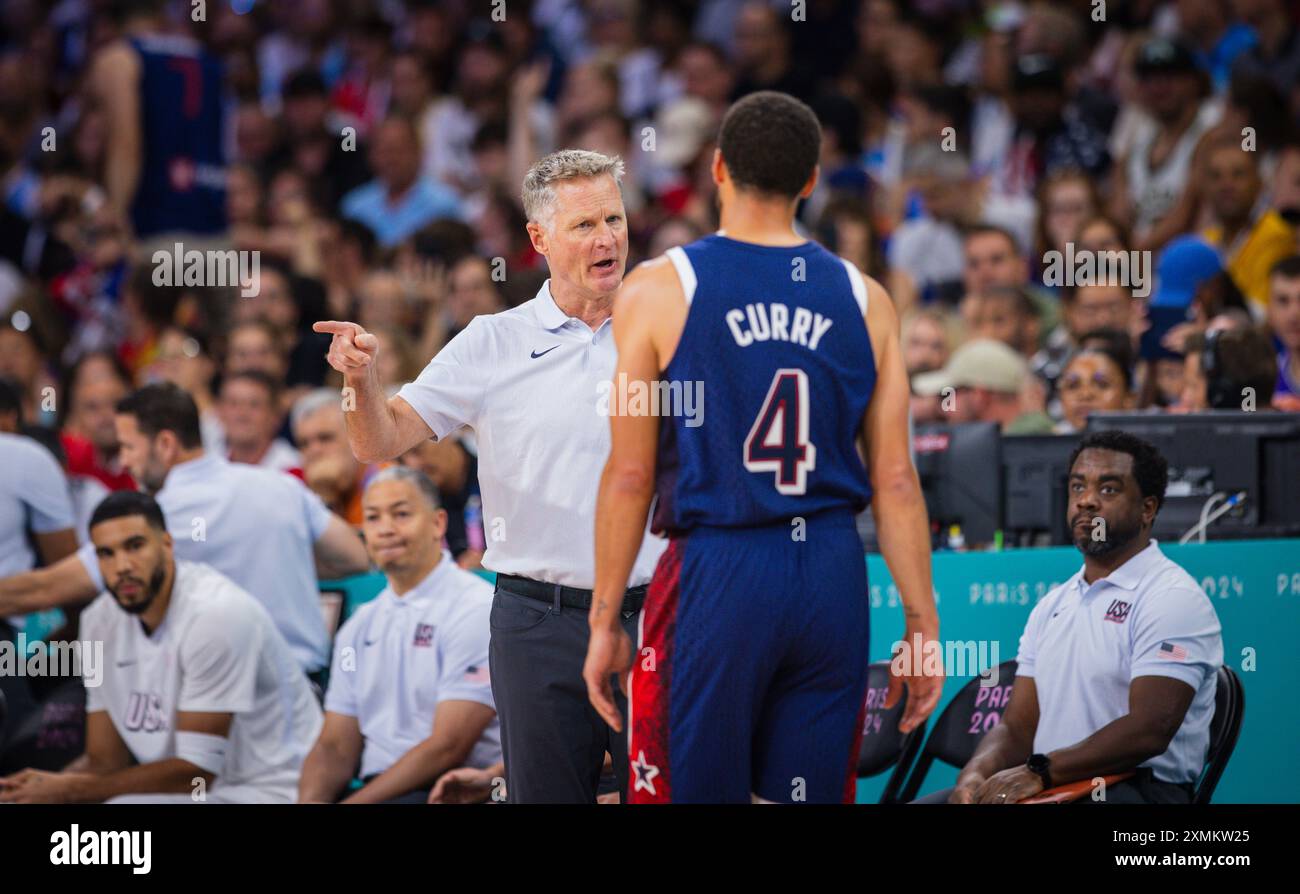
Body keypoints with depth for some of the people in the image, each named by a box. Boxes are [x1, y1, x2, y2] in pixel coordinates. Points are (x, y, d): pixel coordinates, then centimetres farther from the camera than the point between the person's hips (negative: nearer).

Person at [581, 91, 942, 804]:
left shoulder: (659, 290, -3)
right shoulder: (865, 301, 5)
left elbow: (630, 477, -4)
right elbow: (894, 482, 4)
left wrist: (604, 620, 2)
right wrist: (921, 625, 10)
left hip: (715, 577, -3)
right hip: (832, 578, 3)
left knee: (688, 791, 4)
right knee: (808, 798, 9)